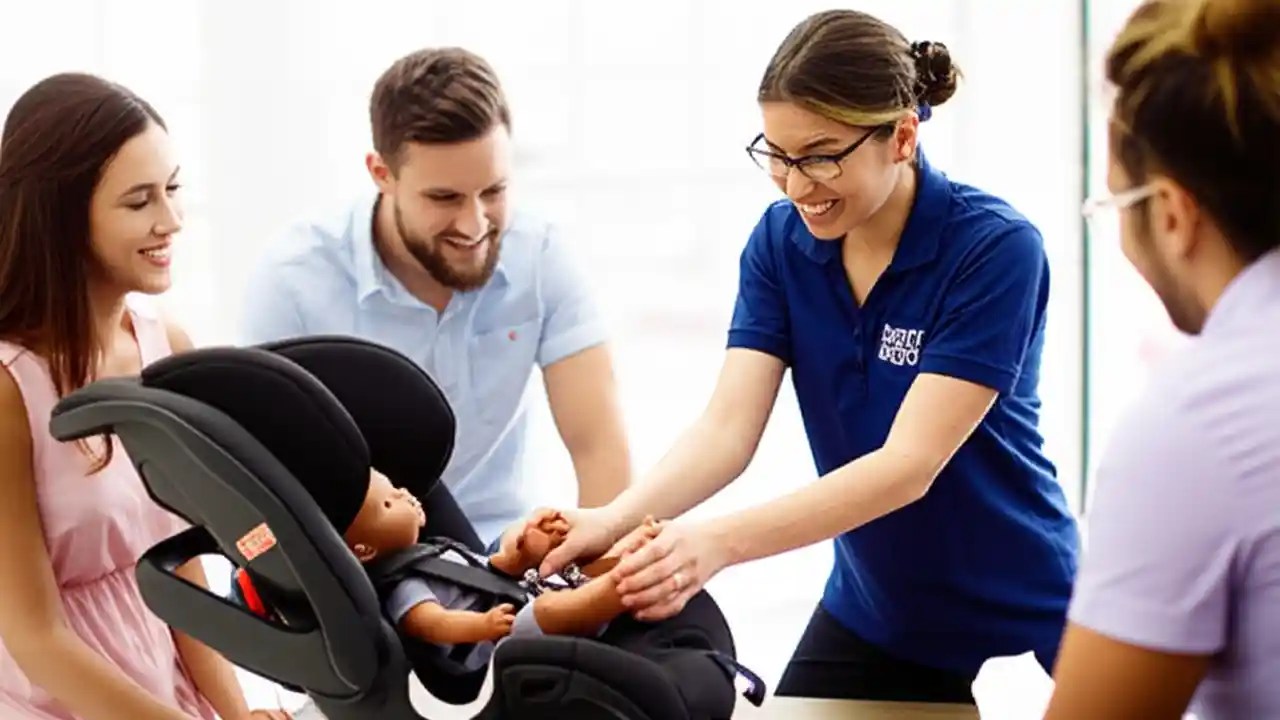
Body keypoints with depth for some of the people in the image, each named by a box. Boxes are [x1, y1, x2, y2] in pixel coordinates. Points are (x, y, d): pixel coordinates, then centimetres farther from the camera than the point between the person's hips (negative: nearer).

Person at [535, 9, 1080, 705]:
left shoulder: (996, 248, -23)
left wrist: (721, 541, -41)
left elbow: (909, 464, -30)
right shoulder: (779, 241, -7)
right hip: (871, 613, 5)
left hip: (1019, 616, -4)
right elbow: (728, 427, -16)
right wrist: (616, 519, -35)